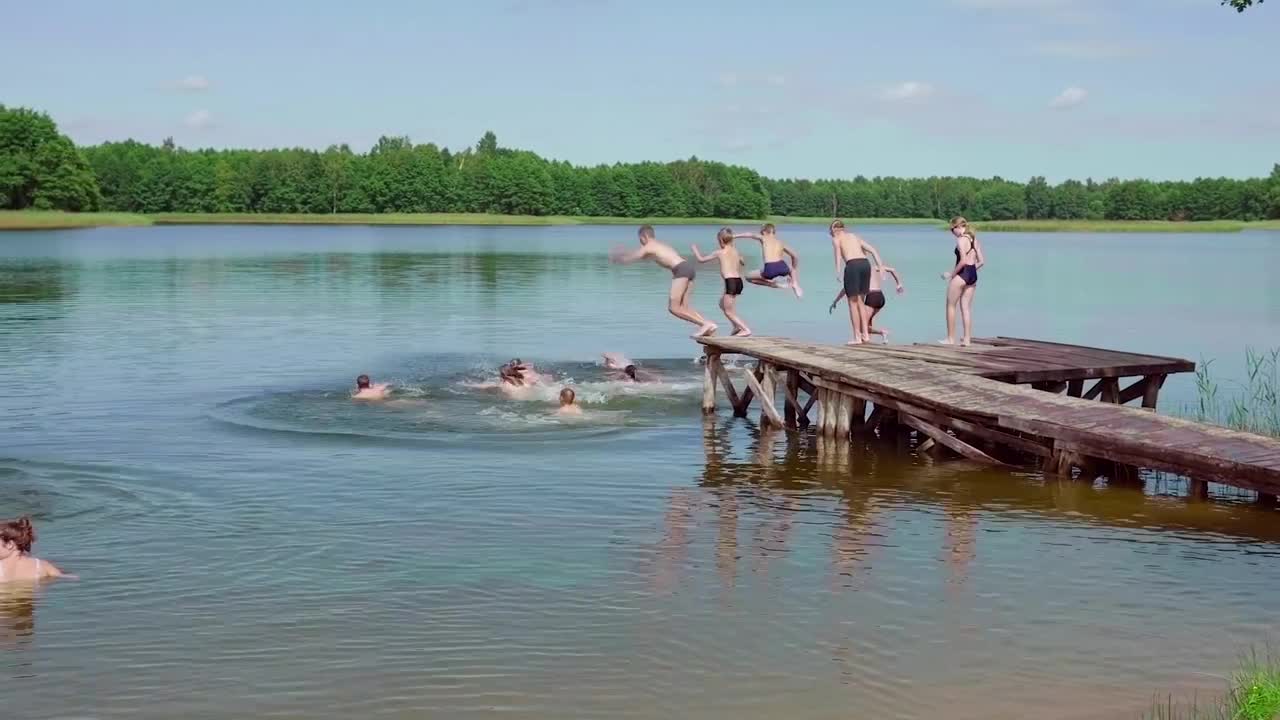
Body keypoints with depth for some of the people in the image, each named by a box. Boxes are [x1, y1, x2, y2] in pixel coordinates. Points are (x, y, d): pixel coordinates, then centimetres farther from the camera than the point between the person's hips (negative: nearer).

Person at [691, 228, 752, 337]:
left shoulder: (719, 253, -4)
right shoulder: (736, 251, 13)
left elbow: (701, 259, 7)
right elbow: (743, 262, 35)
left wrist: (694, 249, 23)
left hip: (730, 282, -8)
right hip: (739, 281, 8)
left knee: (728, 311, -4)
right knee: (723, 303, 27)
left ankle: (746, 330, -16)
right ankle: (737, 326, 22)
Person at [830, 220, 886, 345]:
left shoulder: (836, 238, 15)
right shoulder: (854, 236, 31)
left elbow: (838, 250, -9)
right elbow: (873, 251, 20)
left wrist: (838, 271, -18)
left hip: (852, 265, -5)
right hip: (865, 263, 5)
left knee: (853, 302, 4)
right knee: (860, 300, 18)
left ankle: (857, 337, 3)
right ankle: (865, 334, 12)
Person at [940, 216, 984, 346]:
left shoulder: (961, 240, -13)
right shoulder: (974, 239, 12)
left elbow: (963, 261, -22)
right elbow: (981, 261, 11)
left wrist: (952, 273, -12)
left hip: (962, 274, -8)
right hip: (973, 275, 8)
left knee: (951, 306, 5)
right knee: (966, 308, 10)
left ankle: (951, 339, 7)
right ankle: (967, 339, 7)